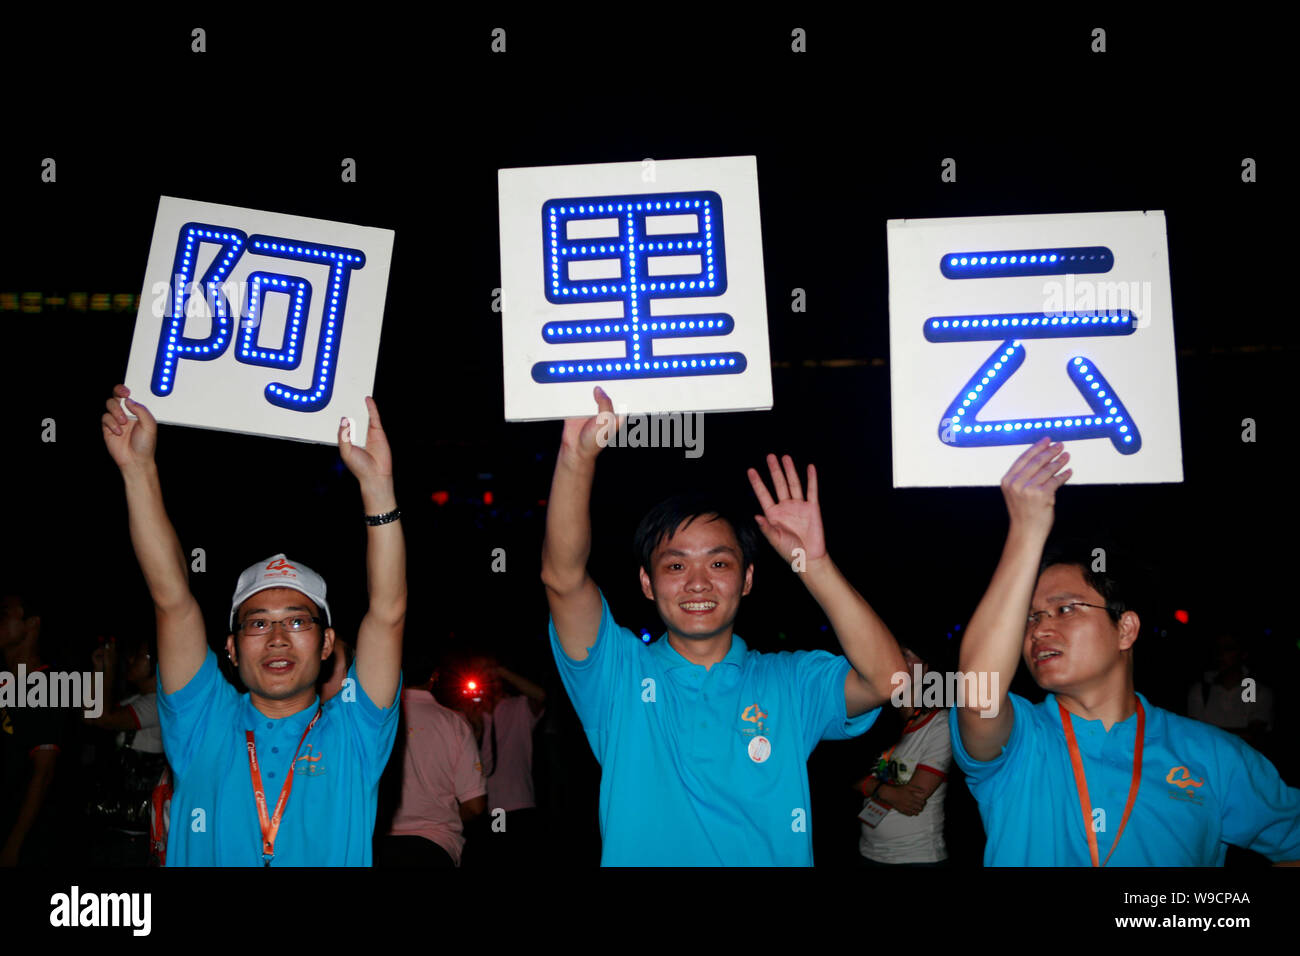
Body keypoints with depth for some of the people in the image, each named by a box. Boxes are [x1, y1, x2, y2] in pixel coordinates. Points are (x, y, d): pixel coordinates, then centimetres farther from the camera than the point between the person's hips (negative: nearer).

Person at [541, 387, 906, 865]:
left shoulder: (791, 685, 7)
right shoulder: (619, 677, 4)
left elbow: (887, 679, -8)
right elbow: (563, 579, -9)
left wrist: (813, 564, -14)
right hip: (639, 858, 0)